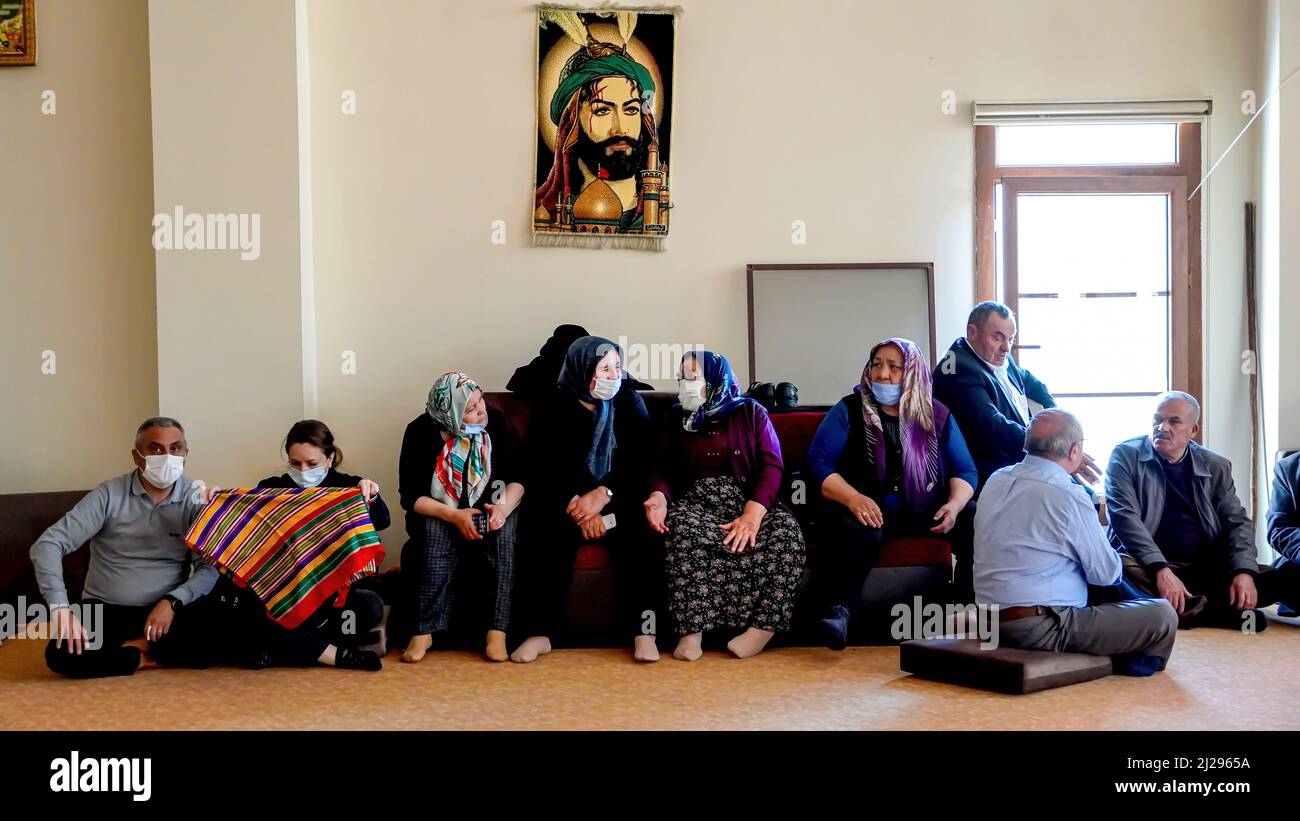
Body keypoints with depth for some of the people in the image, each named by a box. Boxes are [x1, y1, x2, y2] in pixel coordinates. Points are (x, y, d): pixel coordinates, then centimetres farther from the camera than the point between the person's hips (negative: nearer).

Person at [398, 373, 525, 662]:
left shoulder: (495, 424, -7)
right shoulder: (421, 432, -11)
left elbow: (517, 477, -4)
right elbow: (410, 496, -11)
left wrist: (504, 505, -26)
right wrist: (454, 516, -26)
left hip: (488, 510, 1)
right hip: (437, 513, -1)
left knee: (504, 530, -33)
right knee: (435, 531, -36)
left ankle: (497, 630, -33)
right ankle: (424, 629, -32)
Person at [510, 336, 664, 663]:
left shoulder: (629, 403, 5)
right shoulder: (550, 408, 2)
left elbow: (641, 463, -3)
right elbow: (538, 468, -5)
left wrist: (603, 495, -19)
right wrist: (576, 504, -19)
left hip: (618, 499, 0)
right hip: (565, 501, 0)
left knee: (638, 530, -31)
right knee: (546, 531, -30)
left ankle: (644, 632, -32)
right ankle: (539, 633, -28)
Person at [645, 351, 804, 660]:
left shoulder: (750, 413, 12)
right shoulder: (677, 420, 20)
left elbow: (772, 465, 0)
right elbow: (663, 470, 13)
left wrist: (753, 514, -19)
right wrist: (659, 496, -14)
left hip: (748, 499, 0)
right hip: (696, 501, 1)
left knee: (785, 530, -33)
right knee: (685, 530, -36)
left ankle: (762, 627, -34)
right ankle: (691, 630, -37)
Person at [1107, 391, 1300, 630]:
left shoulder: (1216, 467, 12)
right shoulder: (1125, 456, 0)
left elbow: (1237, 522, 7)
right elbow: (1124, 516, -11)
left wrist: (1244, 572, -14)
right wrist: (1161, 570, -25)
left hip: (1209, 570, 3)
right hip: (1150, 568, -3)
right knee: (1120, 568, -37)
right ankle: (1218, 612, -32)